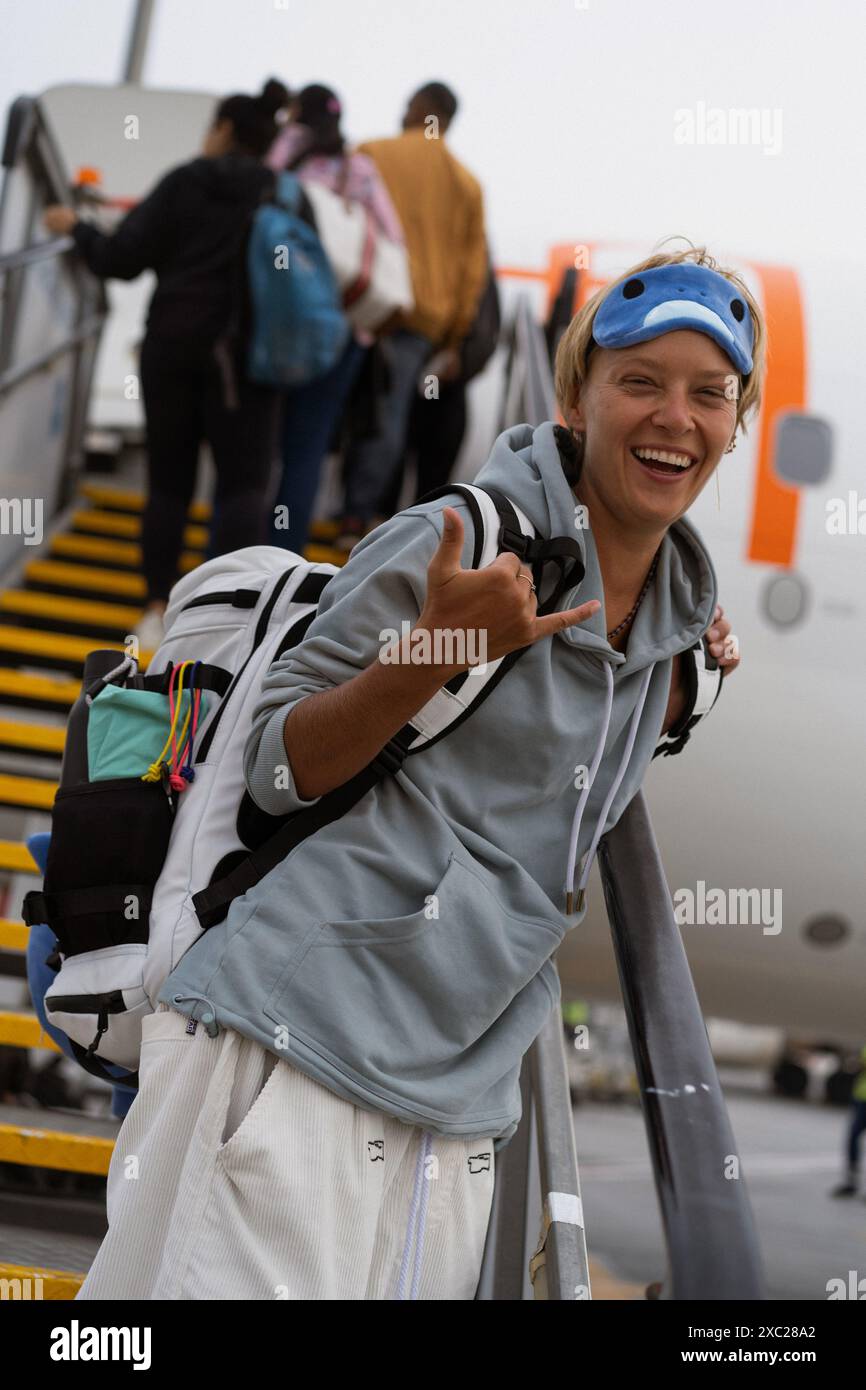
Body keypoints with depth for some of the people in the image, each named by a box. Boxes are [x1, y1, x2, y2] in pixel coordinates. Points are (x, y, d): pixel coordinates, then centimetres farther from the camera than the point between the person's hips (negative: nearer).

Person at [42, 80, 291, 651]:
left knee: (169, 482, 10)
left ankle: (158, 609, 10)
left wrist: (77, 228, 15)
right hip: (242, 353, -1)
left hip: (172, 346, 1)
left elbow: (121, 259, -2)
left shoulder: (183, 183, 0)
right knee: (245, 485, -1)